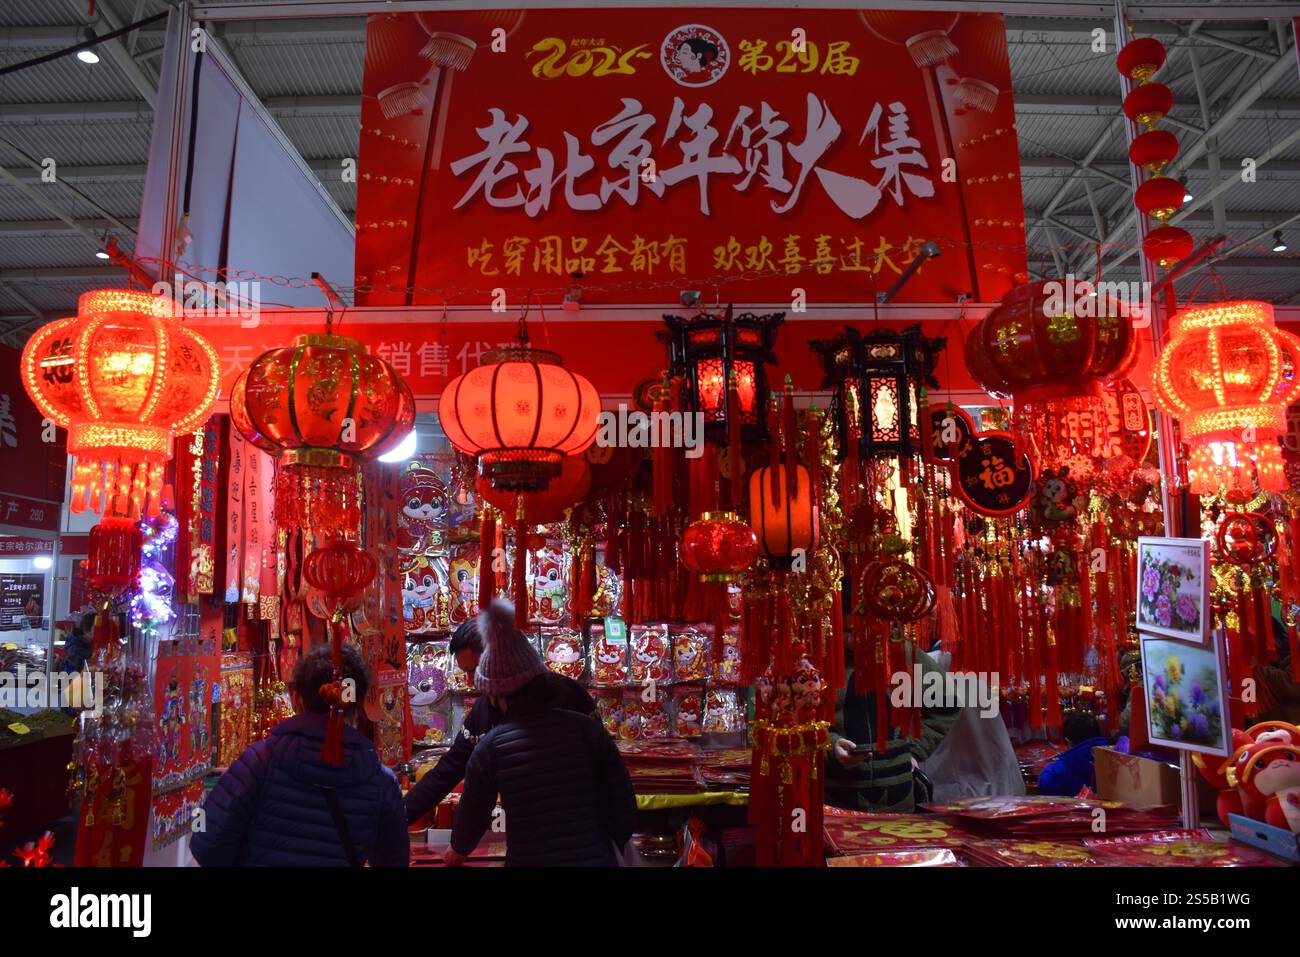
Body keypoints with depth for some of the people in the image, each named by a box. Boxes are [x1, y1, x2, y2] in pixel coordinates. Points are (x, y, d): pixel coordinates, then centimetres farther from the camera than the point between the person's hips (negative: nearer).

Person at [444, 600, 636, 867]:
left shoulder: (492, 745, -9)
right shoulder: (586, 728, -9)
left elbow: (473, 811, 6)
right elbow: (624, 808, -6)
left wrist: (458, 850, 27)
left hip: (530, 861, -1)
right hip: (597, 860, 1)